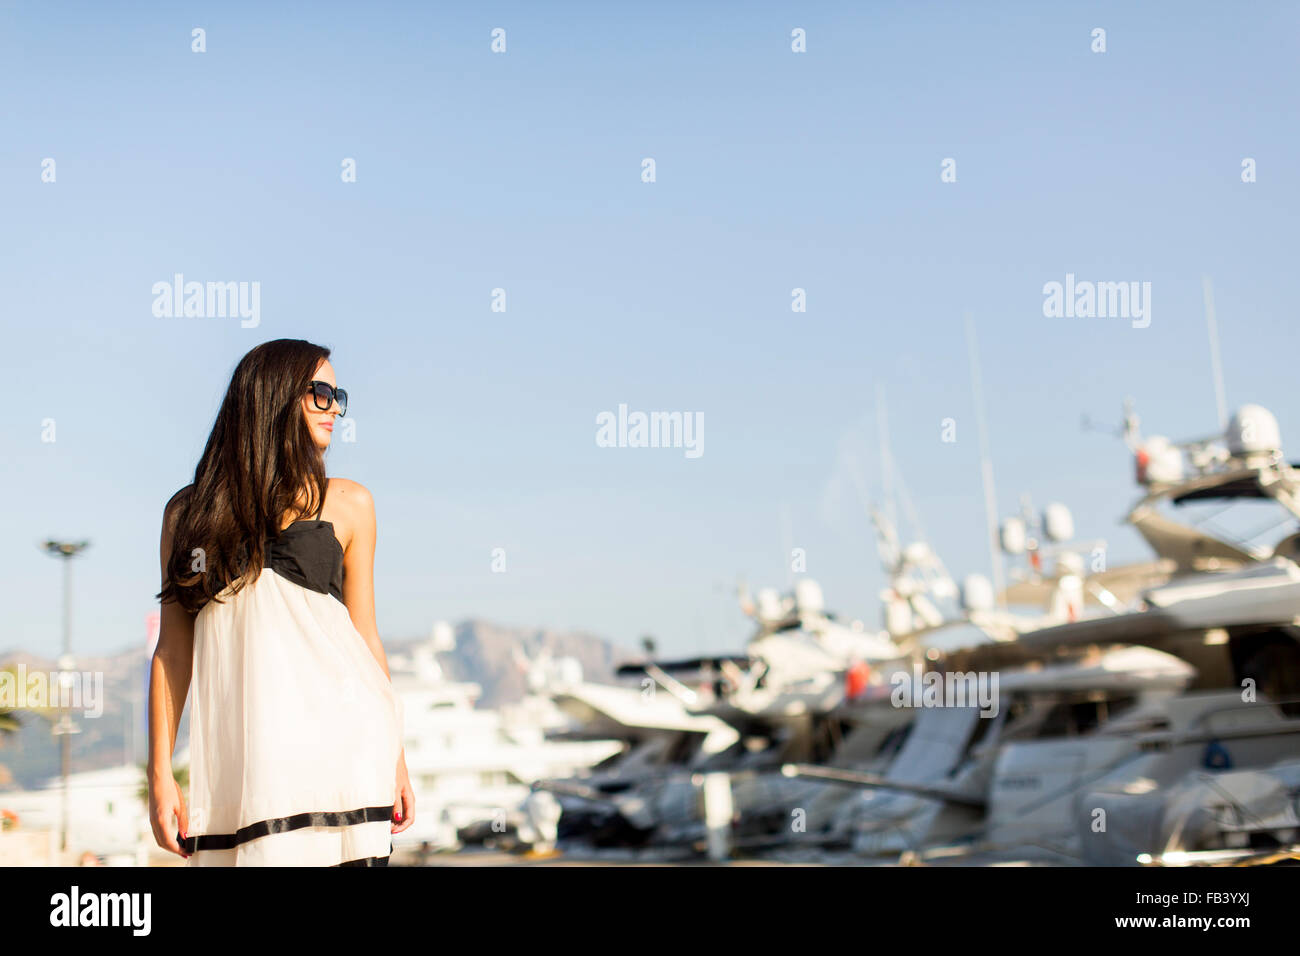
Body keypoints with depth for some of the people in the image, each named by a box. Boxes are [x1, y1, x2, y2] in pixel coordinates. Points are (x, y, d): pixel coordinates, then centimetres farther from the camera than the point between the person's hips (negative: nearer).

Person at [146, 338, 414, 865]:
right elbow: (173, 649, 10)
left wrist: (395, 757, 11)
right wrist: (160, 775, 5)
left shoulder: (347, 503, 11)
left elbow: (365, 637, 13)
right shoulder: (189, 510, 11)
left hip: (338, 744, 0)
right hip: (239, 756, 0)